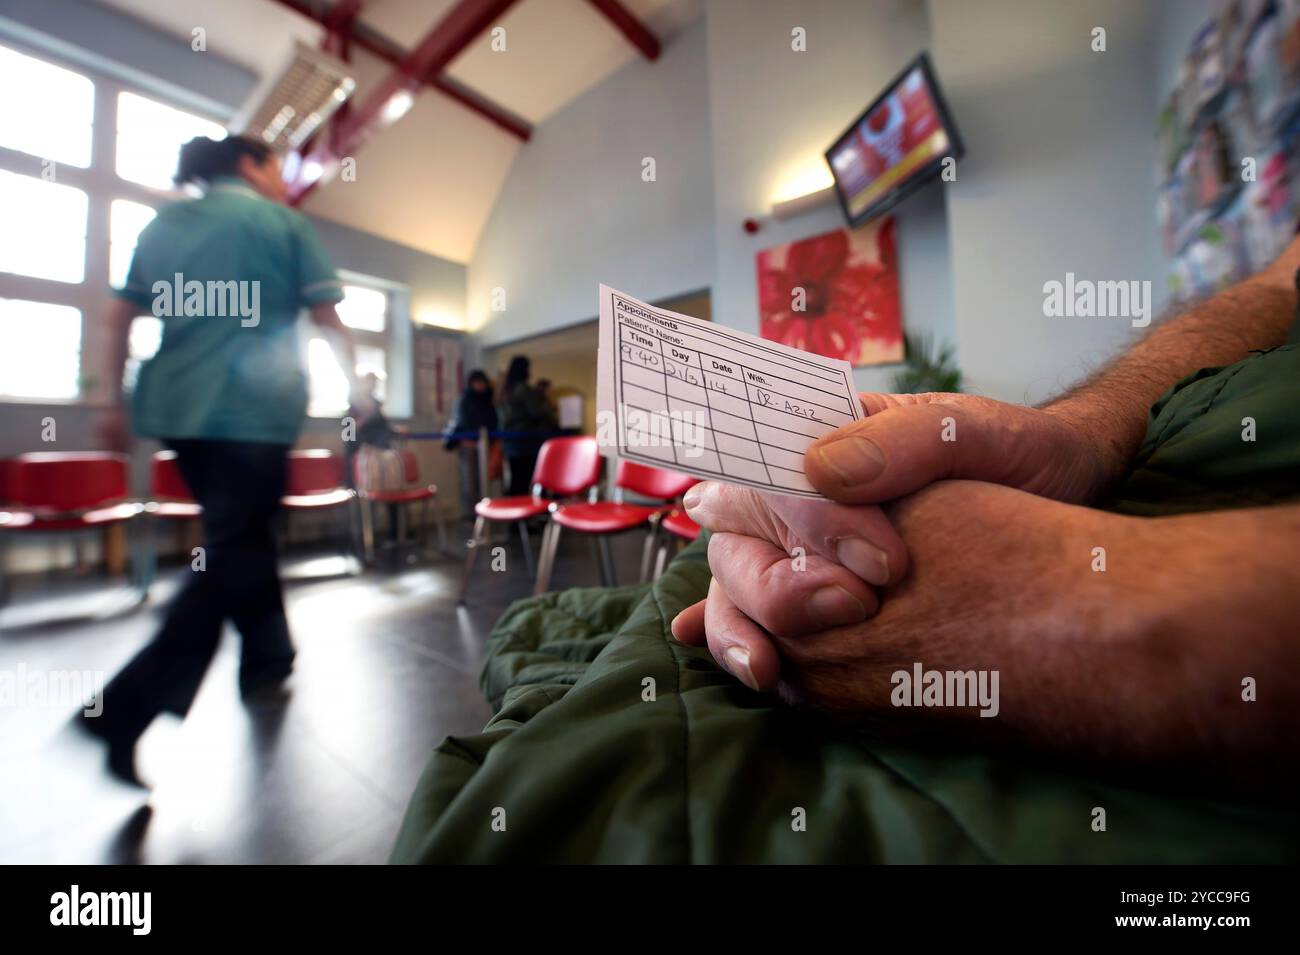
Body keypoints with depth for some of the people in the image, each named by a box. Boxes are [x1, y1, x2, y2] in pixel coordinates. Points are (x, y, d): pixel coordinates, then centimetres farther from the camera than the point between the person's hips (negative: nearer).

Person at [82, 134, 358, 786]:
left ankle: (267, 657, 27)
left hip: (175, 408, 6)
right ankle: (129, 706, -8)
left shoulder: (162, 225, 19)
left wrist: (118, 402, 17)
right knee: (232, 553, -3)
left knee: (238, 535, 16)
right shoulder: (282, 222, 6)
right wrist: (356, 385, 8)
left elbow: (119, 320, 13)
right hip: (254, 408, -6)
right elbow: (329, 321, -2)